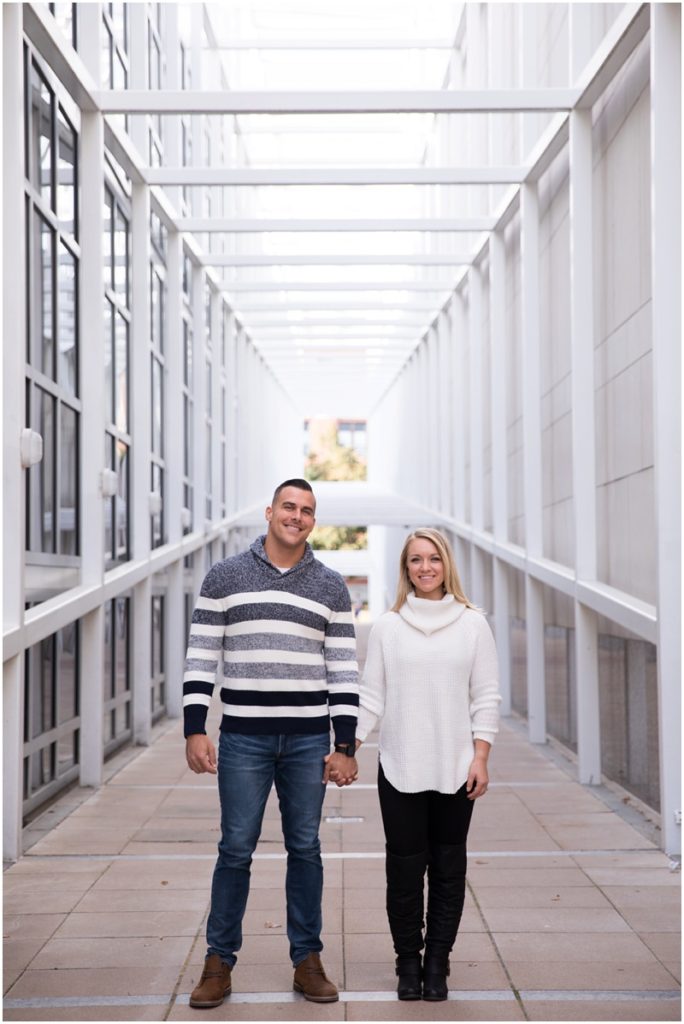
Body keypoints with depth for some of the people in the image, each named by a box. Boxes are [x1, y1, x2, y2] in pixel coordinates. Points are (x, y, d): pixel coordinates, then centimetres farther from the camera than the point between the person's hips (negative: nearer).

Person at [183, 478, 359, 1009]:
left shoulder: (331, 586, 6)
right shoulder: (225, 576, 3)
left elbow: (344, 670, 4)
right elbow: (201, 657, 1)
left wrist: (346, 746, -1)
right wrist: (195, 730, -7)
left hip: (309, 740, 1)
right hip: (243, 738, -1)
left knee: (305, 849, 8)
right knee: (236, 849, 2)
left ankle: (308, 960, 17)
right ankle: (219, 961, 13)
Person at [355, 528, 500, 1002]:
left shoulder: (473, 623, 2)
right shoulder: (387, 626, 3)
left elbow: (486, 697, 2)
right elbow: (371, 696, 3)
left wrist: (480, 758, -5)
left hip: (455, 769, 0)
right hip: (400, 769, 0)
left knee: (448, 869, 6)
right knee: (404, 869, 2)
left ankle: (437, 963, 17)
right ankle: (408, 962, 16)